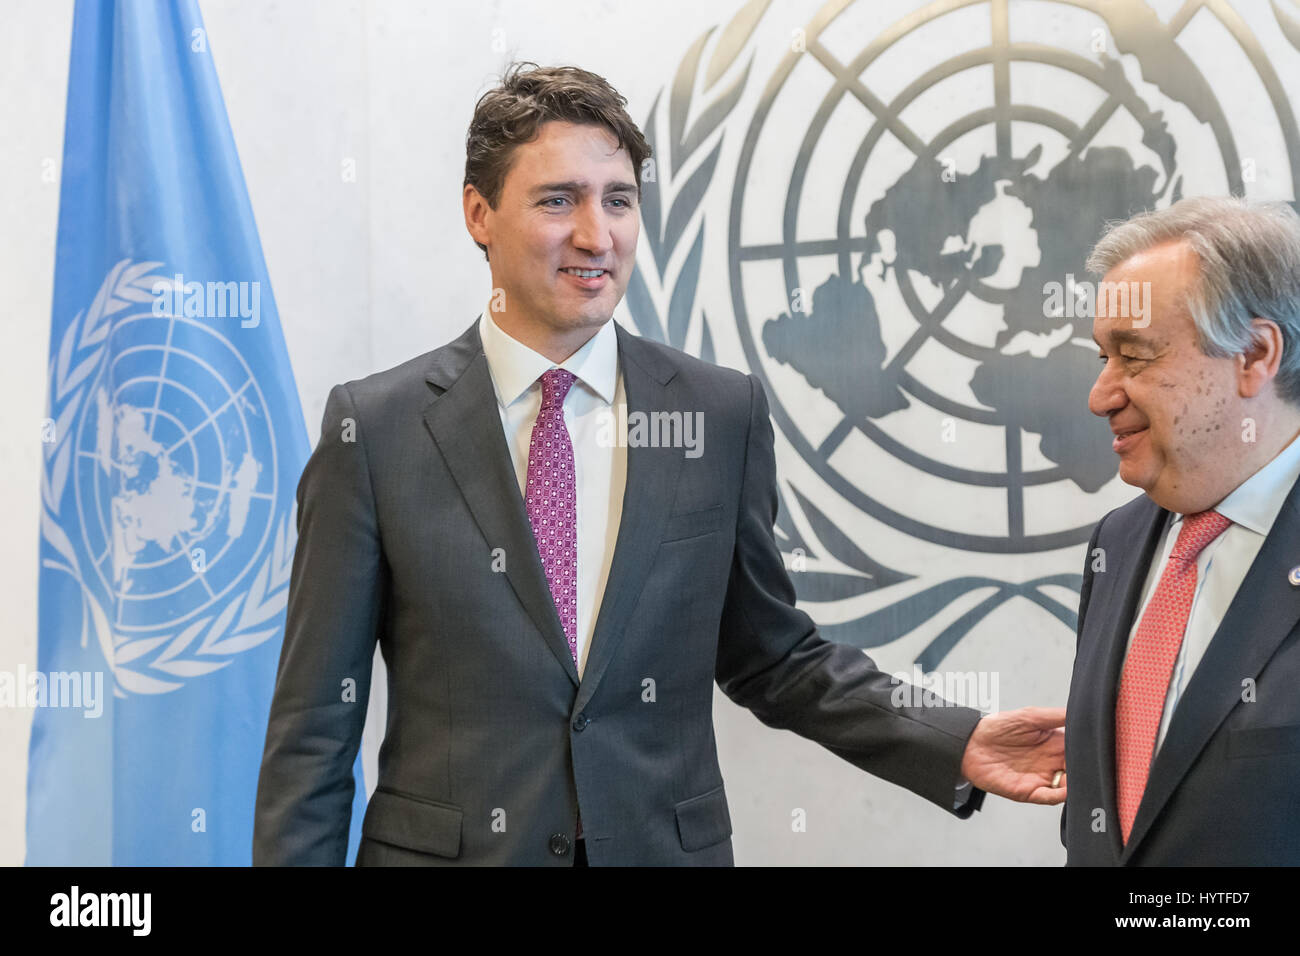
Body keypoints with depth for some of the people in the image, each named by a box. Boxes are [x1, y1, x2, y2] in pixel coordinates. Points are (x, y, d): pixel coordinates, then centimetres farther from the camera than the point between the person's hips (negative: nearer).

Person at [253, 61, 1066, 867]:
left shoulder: (721, 415, 0)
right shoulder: (376, 429, -6)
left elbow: (772, 657, 8)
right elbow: (317, 722, -4)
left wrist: (958, 745, -2)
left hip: (666, 844, 2)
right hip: (446, 847, -2)